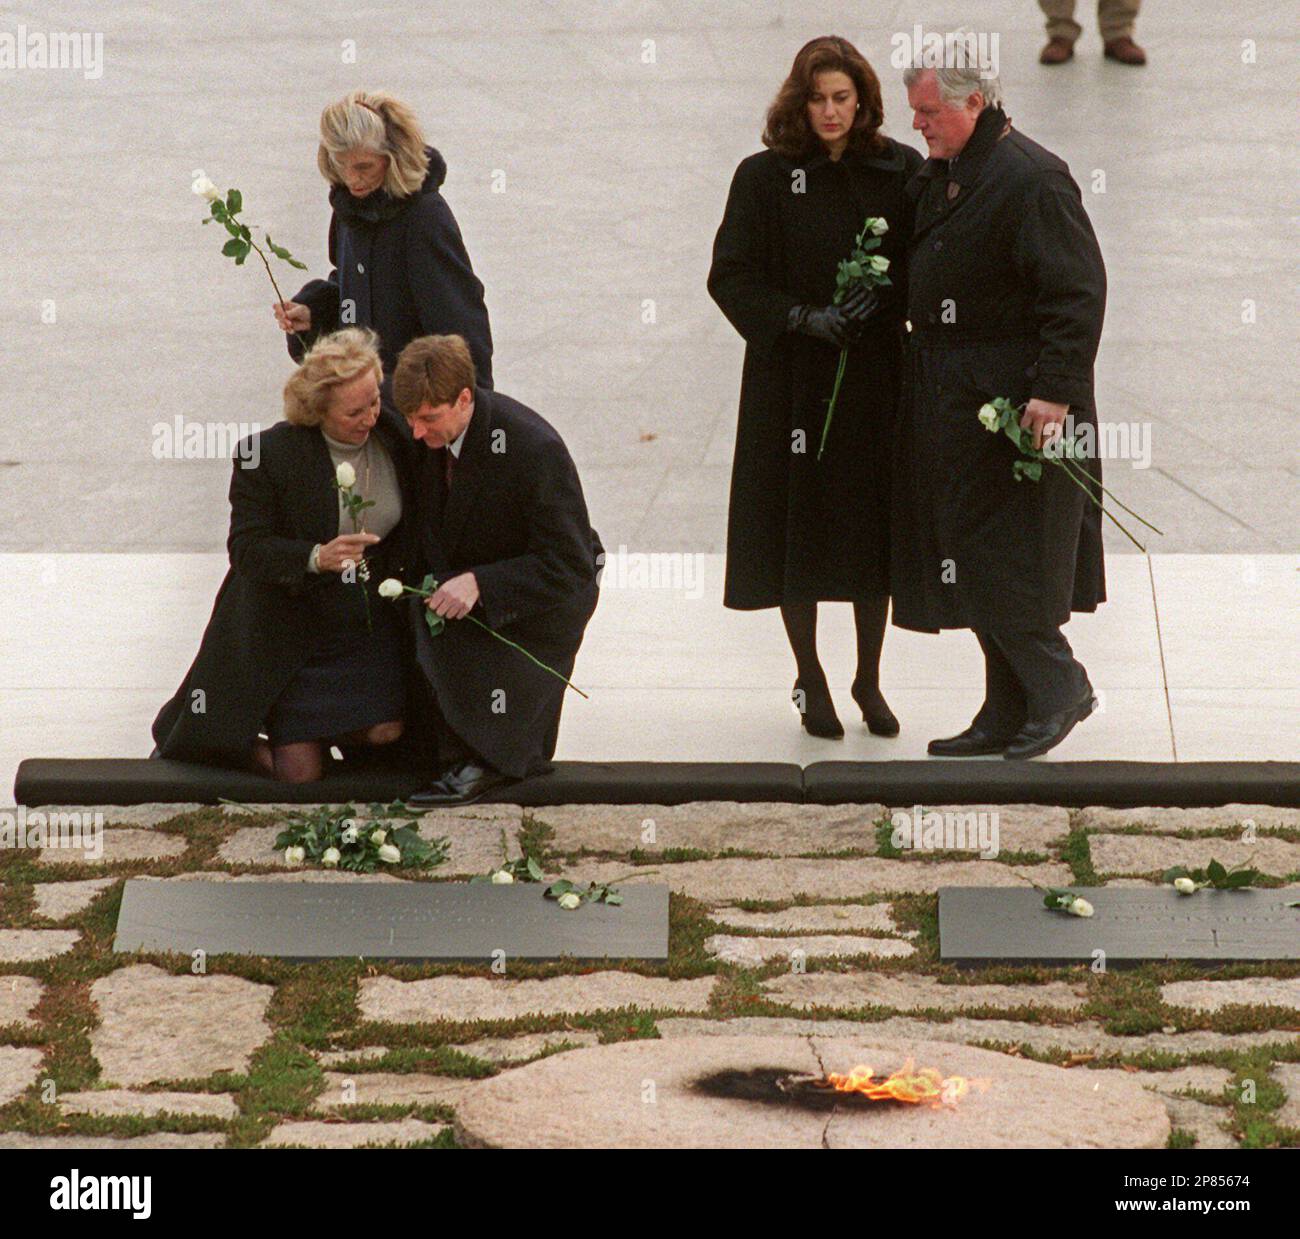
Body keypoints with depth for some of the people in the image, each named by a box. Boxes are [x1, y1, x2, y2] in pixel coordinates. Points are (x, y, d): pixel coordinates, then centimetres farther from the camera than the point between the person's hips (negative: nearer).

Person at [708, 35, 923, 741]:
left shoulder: (900, 172, 1)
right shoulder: (764, 178, -4)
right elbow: (731, 277, -5)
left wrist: (883, 297, -16)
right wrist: (805, 319, -16)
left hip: (876, 373, 2)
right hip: (791, 382, -2)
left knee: (873, 525, 7)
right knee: (799, 528, 4)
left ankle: (868, 679, 23)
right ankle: (810, 680, 20)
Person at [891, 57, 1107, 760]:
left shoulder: (1031, 179, -16)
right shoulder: (937, 176, 12)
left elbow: (1078, 294, -19)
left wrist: (1055, 392, -23)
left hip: (1010, 403, -9)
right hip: (950, 400, 9)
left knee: (999, 561, -6)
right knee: (971, 563, 11)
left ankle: (1058, 686, 10)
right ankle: (1009, 714, 18)